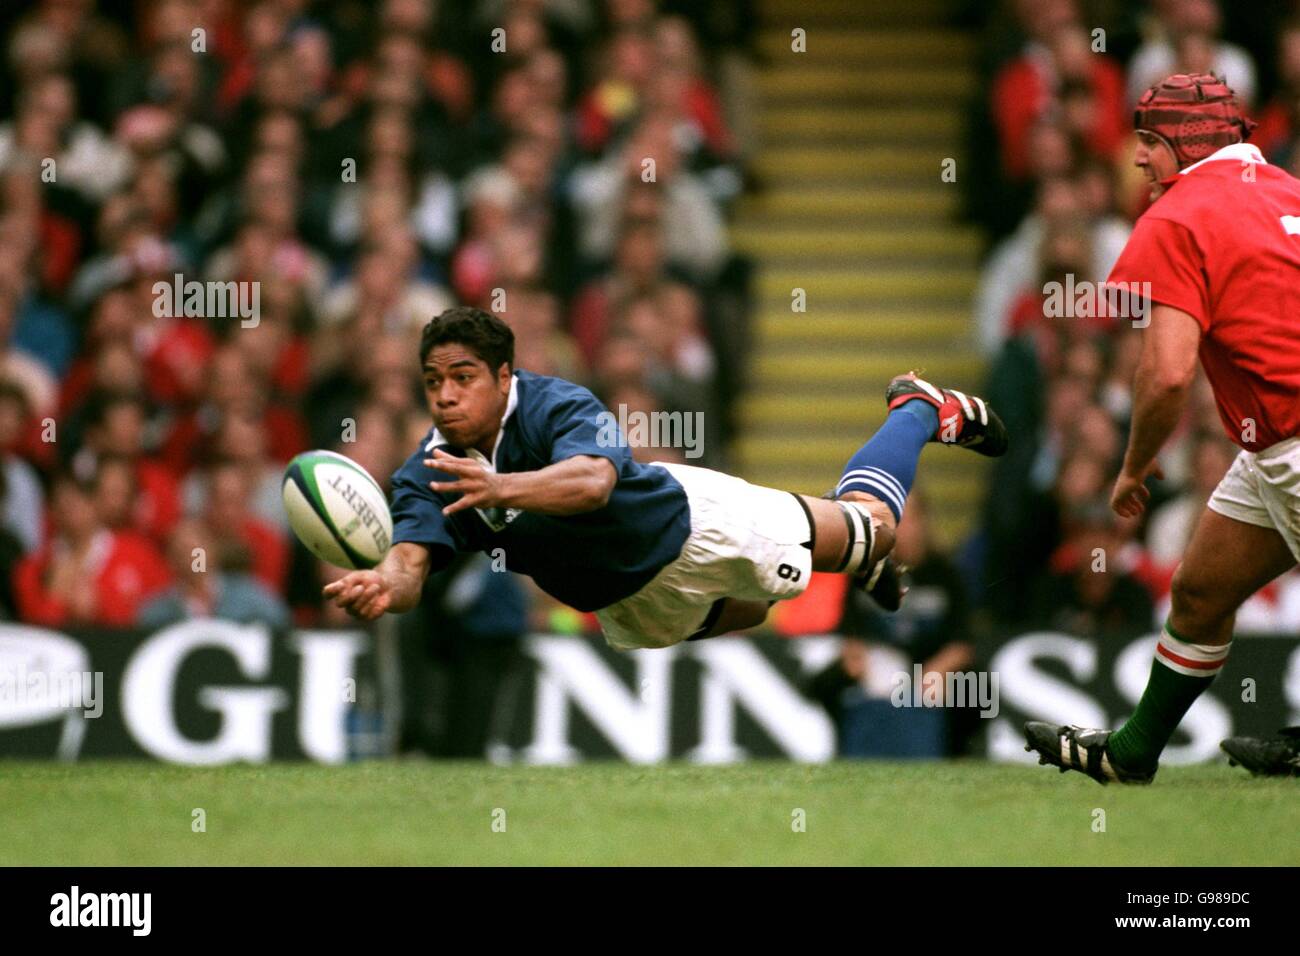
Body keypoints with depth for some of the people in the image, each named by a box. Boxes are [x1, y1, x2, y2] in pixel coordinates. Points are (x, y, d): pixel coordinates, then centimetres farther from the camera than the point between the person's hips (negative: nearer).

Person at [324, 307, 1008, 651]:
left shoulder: (556, 406, -35)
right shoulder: (429, 474, -21)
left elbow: (592, 481, -55)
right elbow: (411, 561, -34)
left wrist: (501, 487, -74)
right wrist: (381, 586, -60)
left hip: (690, 524, -5)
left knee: (871, 523, 14)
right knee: (744, 613, 33)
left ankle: (920, 409, 42)